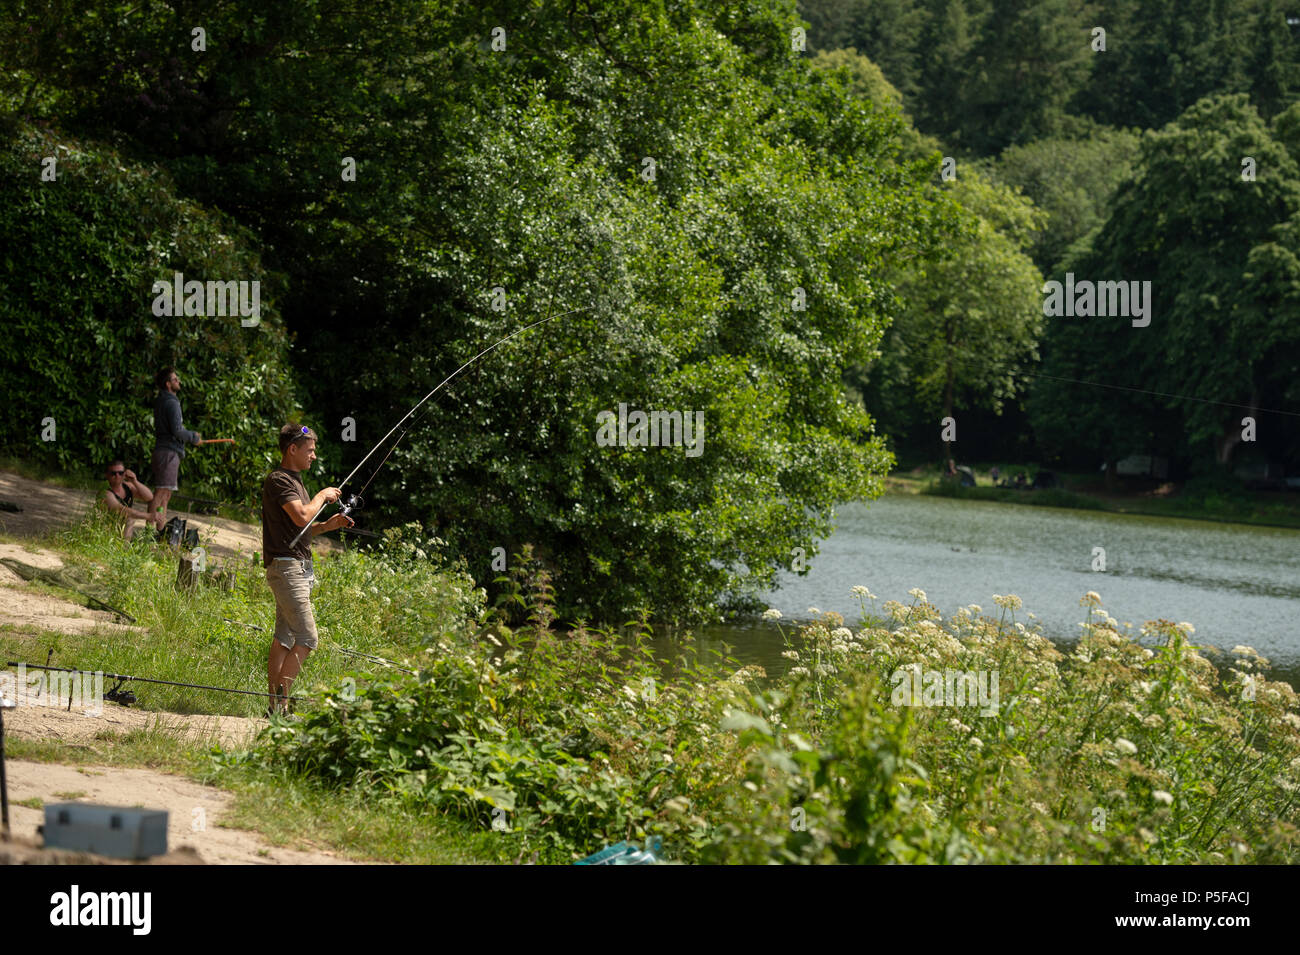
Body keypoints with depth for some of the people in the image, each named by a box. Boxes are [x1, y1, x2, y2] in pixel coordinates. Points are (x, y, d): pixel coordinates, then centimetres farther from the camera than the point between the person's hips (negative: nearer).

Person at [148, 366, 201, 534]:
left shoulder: (160, 401, 18)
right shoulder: (171, 403, -13)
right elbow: (176, 430, -18)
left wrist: (190, 434, 18)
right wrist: (193, 437, -2)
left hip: (163, 449, 10)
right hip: (169, 451, -10)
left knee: (166, 492, 13)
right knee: (161, 491, -12)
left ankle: (161, 528, 15)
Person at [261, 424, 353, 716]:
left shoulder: (295, 481, 21)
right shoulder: (278, 480, -10)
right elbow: (301, 516, -23)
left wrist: (328, 525, 11)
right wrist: (323, 496, -7)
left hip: (300, 568, 10)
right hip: (286, 567, -10)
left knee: (284, 637, 8)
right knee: (307, 638, -14)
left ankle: (274, 705, 8)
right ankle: (280, 700, -14)